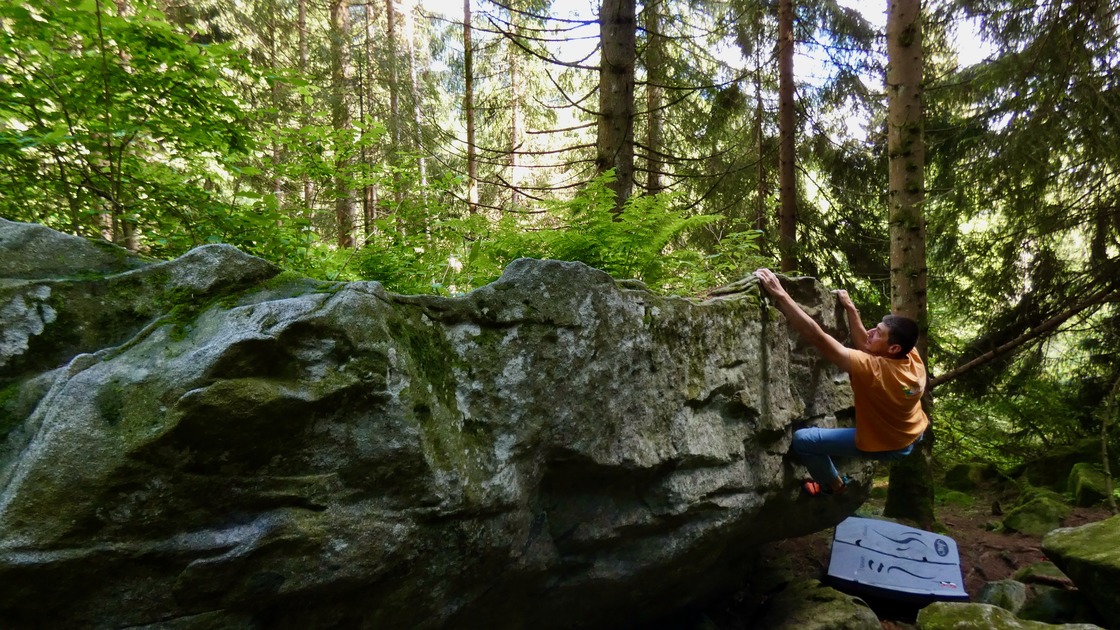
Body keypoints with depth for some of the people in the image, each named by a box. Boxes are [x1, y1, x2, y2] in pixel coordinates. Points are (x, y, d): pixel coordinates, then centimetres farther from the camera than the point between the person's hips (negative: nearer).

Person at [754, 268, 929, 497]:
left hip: (884, 446, -7)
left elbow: (817, 336, -41)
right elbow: (865, 346, -2)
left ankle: (834, 485, 18)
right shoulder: (913, 356, -19)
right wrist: (850, 308, -1)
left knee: (802, 440, -7)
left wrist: (779, 293, -42)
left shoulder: (873, 369, -38)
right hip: (913, 437, 7)